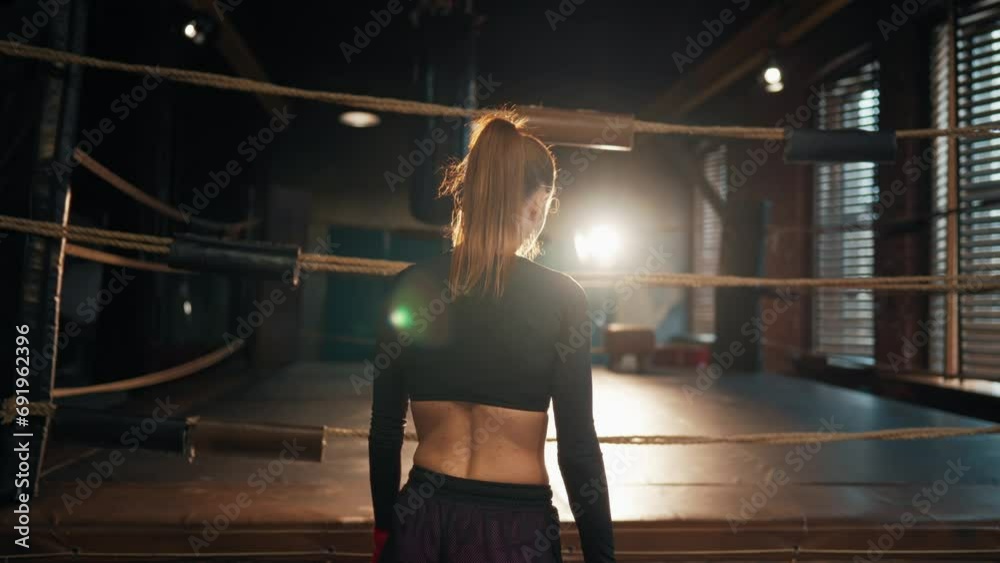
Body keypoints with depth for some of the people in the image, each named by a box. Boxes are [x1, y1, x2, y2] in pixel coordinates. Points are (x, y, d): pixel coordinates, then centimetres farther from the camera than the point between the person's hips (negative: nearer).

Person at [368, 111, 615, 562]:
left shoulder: (410, 286, -3)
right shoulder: (561, 297, -11)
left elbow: (385, 429, 2)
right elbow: (578, 445, -11)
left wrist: (385, 525, 14)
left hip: (421, 519, 3)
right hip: (514, 526, -2)